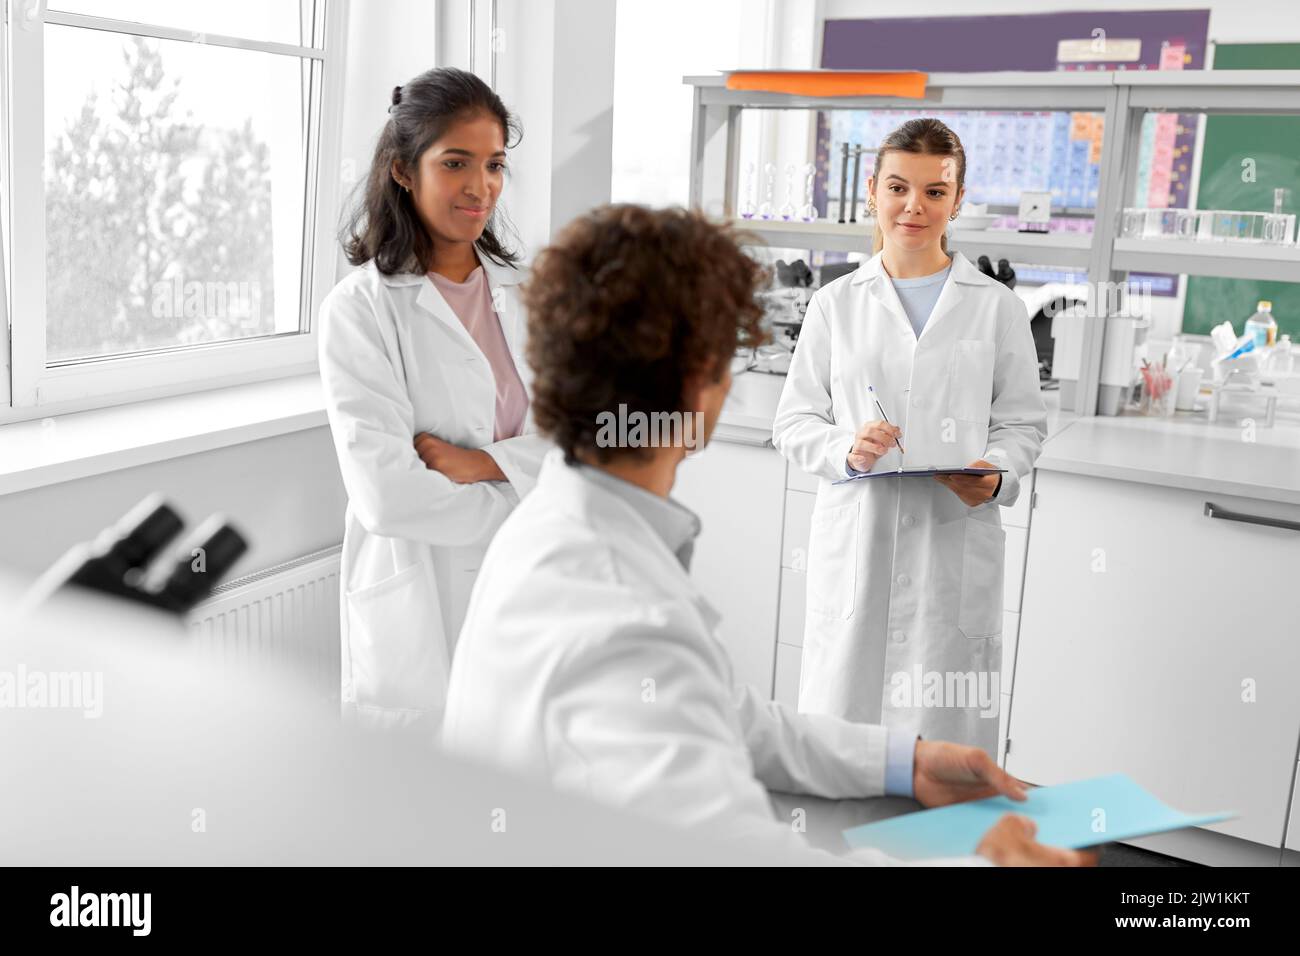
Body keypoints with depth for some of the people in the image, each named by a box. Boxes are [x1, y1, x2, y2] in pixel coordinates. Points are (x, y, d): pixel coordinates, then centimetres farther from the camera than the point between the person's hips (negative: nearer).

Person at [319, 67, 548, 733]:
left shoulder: (526, 294, 7)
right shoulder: (362, 308, -8)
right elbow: (385, 493, -18)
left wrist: (474, 463, -15)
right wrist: (530, 509, -9)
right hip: (420, 612, -4)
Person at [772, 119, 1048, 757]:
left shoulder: (996, 307, 8)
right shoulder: (835, 304, 9)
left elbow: (1023, 423, 8)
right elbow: (793, 422, 8)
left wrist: (995, 476, -12)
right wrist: (845, 451, -13)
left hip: (954, 543, 0)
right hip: (854, 542, 1)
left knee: (945, 728, -1)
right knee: (841, 719, 3)